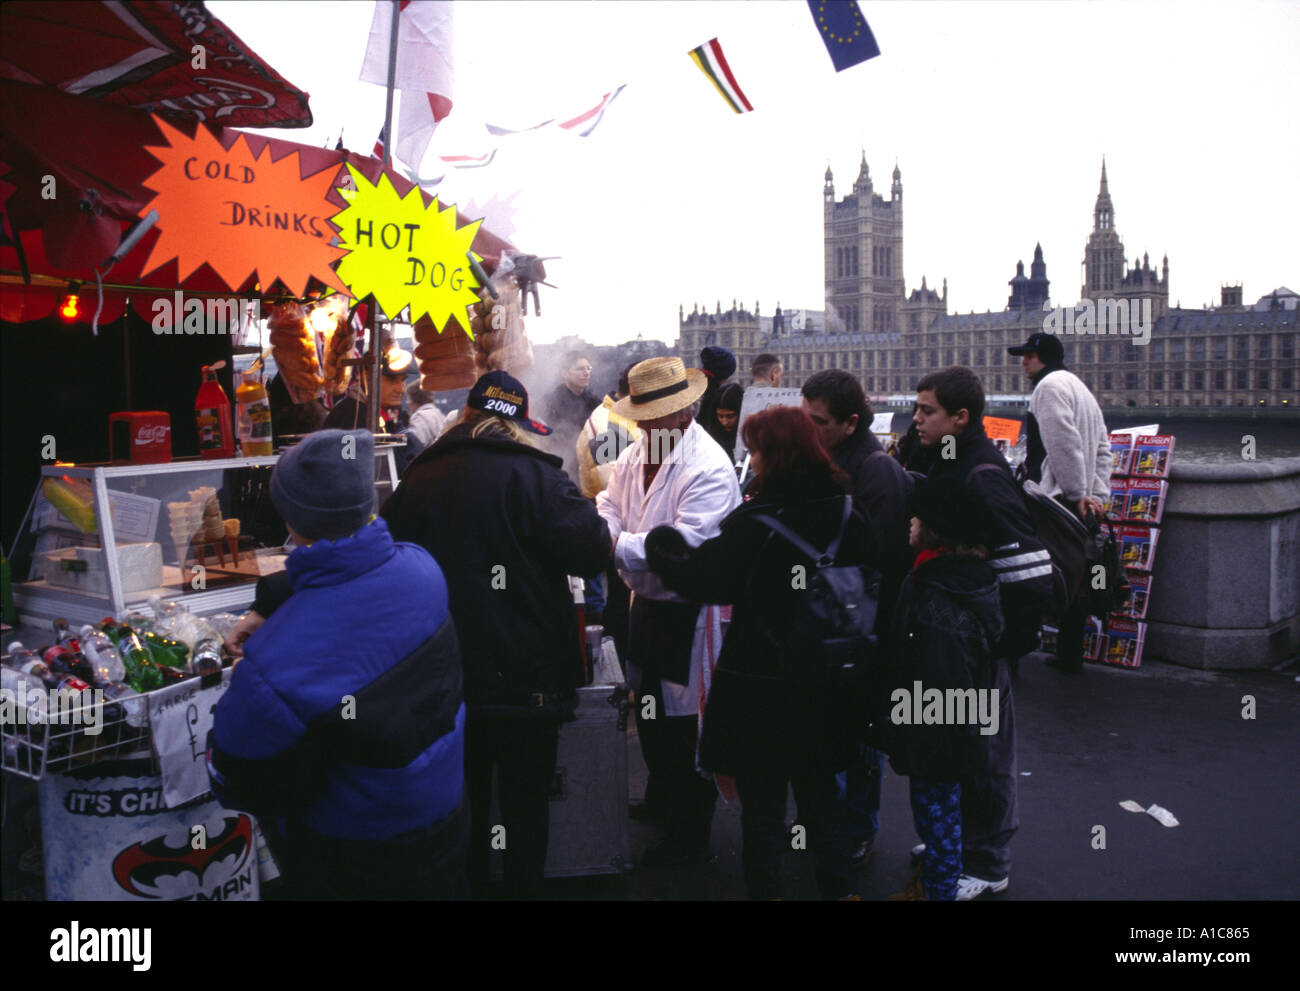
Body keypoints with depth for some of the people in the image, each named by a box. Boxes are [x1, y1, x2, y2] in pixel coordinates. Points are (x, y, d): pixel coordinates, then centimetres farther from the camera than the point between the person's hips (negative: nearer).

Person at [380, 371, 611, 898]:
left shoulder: (418, 479, 0)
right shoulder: (534, 475, -12)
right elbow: (592, 552, -17)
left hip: (445, 677, 4)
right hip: (526, 677, -3)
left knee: (464, 801, 19)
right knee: (526, 803, 13)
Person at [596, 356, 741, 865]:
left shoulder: (709, 468, -22)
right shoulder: (637, 452, 5)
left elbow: (686, 544, -30)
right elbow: (611, 505, 8)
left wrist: (618, 546, -33)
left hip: (690, 612, -9)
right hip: (646, 601, 9)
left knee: (686, 722, 3)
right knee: (648, 706, 24)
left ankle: (690, 837, 21)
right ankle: (661, 798, 48)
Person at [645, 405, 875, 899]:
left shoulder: (756, 524, -19)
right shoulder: (847, 512, -1)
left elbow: (701, 576, -15)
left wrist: (660, 543, 1)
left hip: (761, 688, -6)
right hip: (826, 686, 6)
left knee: (761, 802, 10)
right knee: (821, 793, 21)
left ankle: (766, 887, 21)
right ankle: (837, 886, 31)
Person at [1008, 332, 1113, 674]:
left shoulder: (1050, 385, -9)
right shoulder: (1082, 389, 22)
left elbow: (1064, 443, -20)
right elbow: (1103, 447, 18)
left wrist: (1076, 493, -15)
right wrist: (1097, 494, 11)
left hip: (1052, 501, -10)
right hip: (1079, 504, 10)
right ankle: (1070, 656, 21)